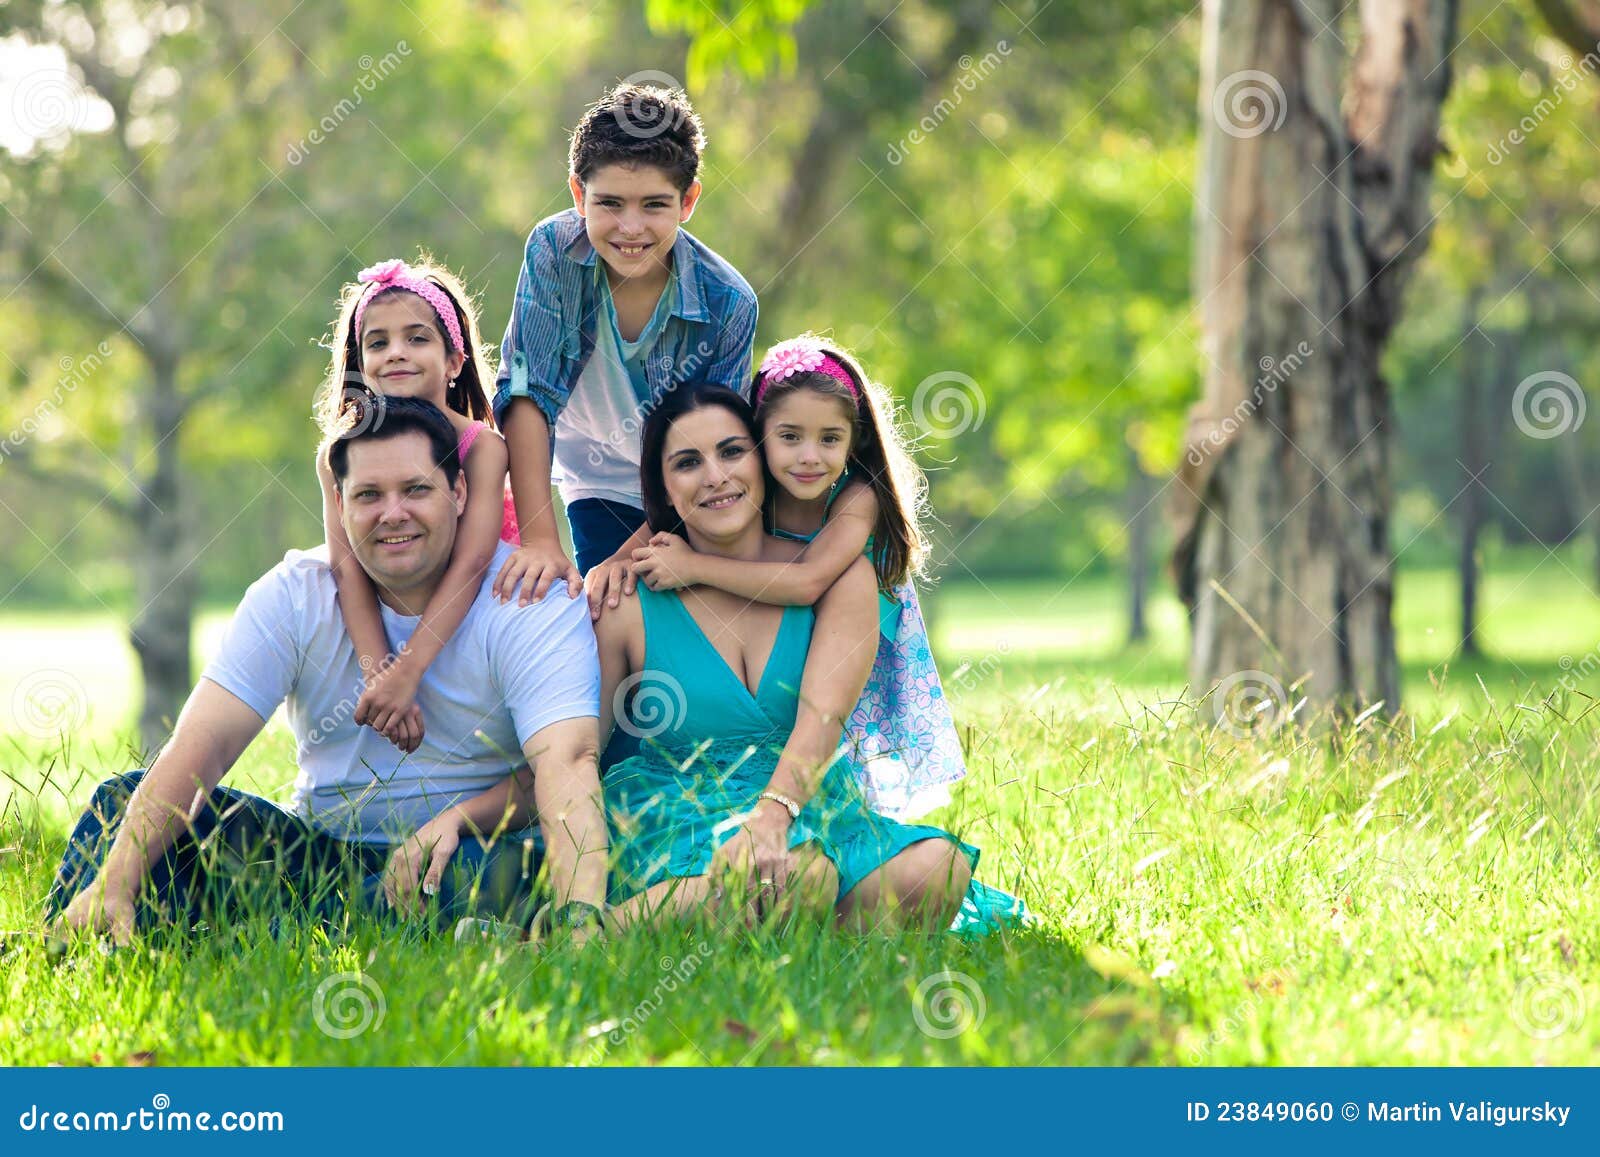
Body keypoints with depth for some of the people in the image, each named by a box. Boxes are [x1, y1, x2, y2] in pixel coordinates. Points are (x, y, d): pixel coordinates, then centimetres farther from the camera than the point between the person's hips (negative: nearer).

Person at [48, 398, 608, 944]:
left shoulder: (530, 603, -11)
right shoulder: (294, 596, -2)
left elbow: (566, 764, -25)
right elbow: (202, 746, -14)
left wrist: (581, 916, -43)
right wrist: (114, 884, -29)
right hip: (318, 856, 3)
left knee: (520, 869, -39)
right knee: (127, 800, -12)